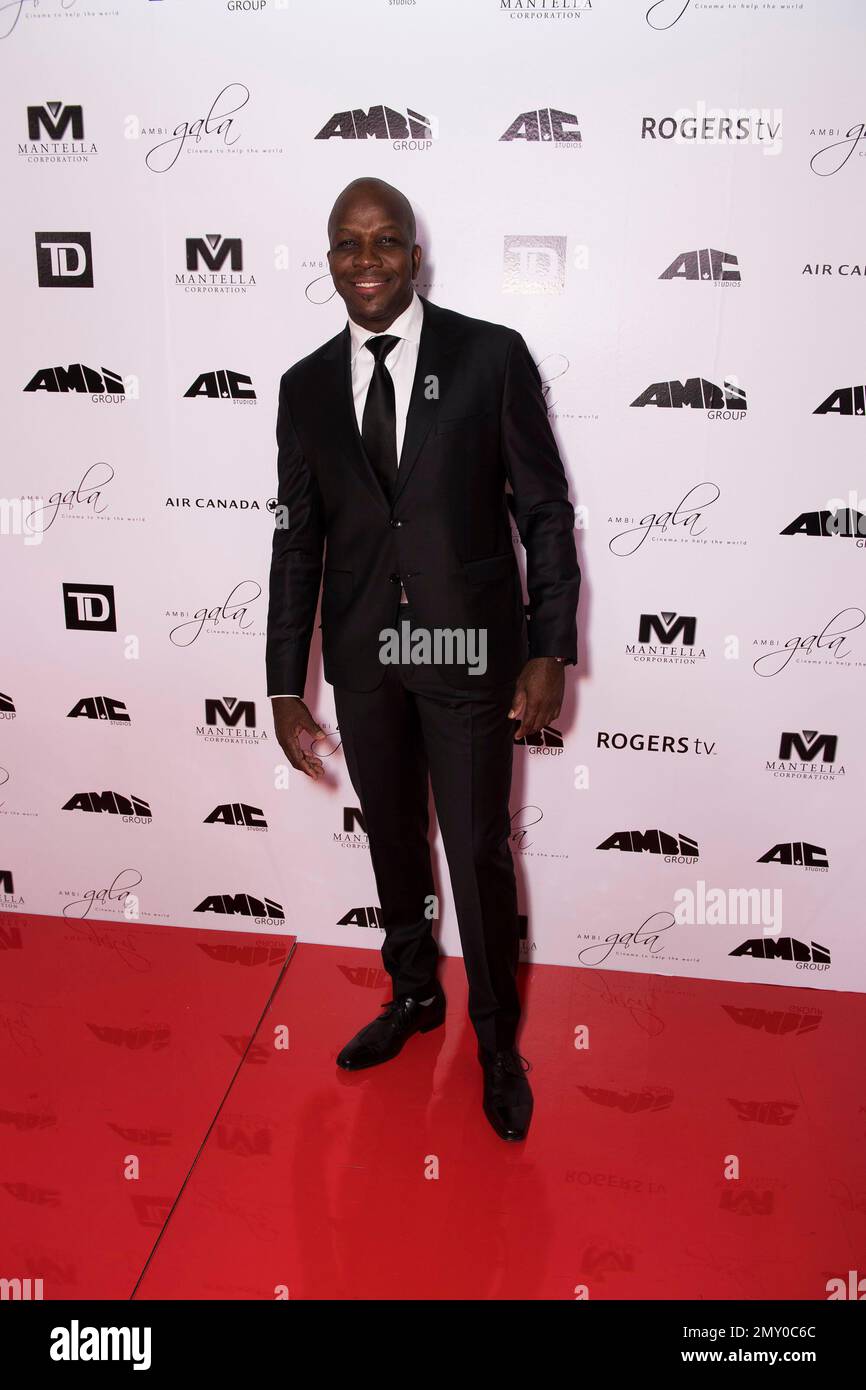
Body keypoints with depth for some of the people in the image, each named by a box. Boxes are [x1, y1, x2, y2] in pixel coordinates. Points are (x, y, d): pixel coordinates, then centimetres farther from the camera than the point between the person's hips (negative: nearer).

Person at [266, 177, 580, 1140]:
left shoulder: (491, 356, -5)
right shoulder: (306, 386, 5)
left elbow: (545, 511, -4)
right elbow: (297, 544, 6)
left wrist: (550, 652, -9)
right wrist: (285, 689, 4)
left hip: (470, 652, -3)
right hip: (362, 660, 4)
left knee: (479, 853, 5)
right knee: (393, 840, 19)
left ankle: (497, 1041, 29)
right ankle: (414, 995, 43)